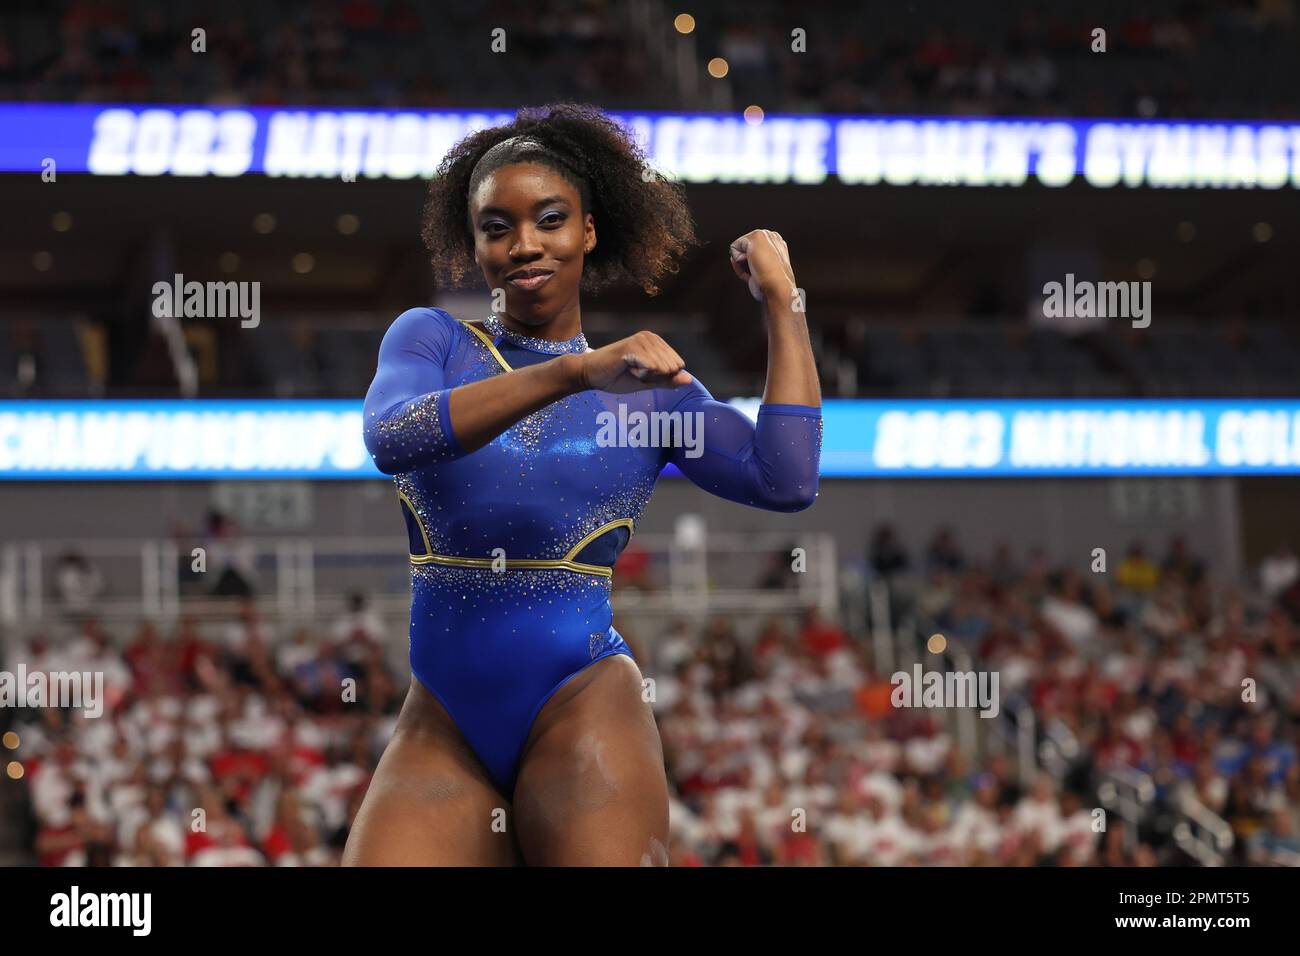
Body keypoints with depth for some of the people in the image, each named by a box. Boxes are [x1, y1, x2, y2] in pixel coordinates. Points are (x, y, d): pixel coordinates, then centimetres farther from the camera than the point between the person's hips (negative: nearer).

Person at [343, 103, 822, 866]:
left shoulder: (651, 386, 10)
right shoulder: (430, 339, 9)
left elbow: (786, 482, -6)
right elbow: (391, 438, -15)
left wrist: (782, 303, 1)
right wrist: (576, 373, -24)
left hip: (583, 702, 0)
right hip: (442, 723, 0)